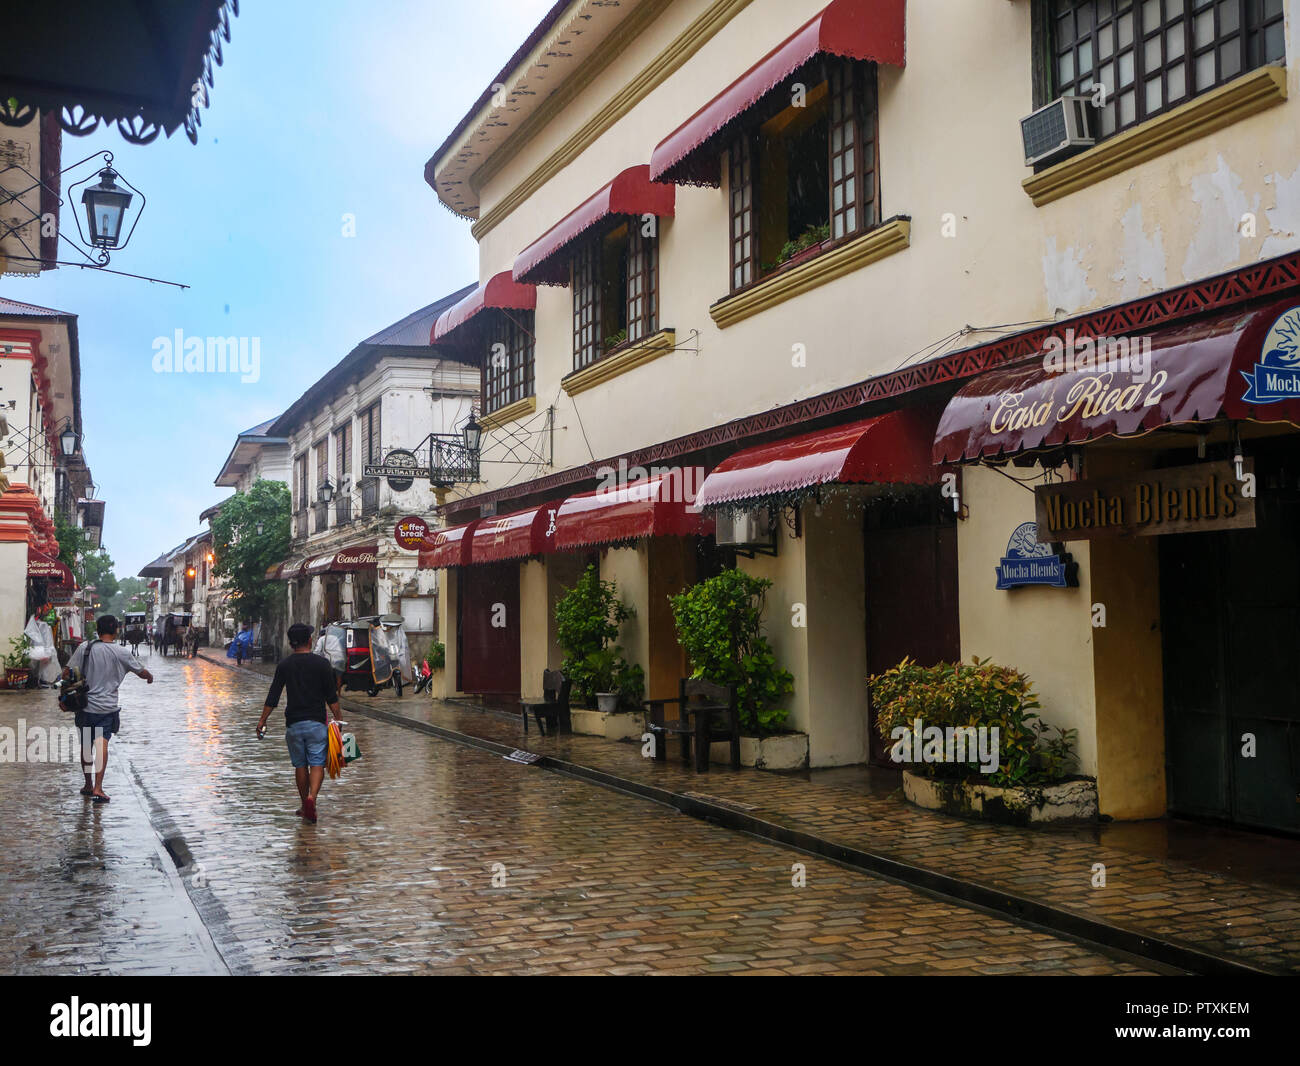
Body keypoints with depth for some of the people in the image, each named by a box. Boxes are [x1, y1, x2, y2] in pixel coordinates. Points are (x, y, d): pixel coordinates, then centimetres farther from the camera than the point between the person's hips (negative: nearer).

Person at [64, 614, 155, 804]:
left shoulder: (85, 647, -2)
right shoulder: (121, 653, -4)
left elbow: (67, 672, -5)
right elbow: (141, 672, 9)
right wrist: (150, 677, 31)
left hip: (86, 705, 2)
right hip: (107, 707, -2)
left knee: (86, 745, 15)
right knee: (102, 744, -6)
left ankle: (88, 785, 28)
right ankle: (98, 788, -19)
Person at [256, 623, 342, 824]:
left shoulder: (284, 665, 3)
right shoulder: (321, 663, -3)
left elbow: (273, 696, 2)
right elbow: (331, 696, -3)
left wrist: (263, 720, 9)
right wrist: (337, 719, 3)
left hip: (293, 723, 2)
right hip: (317, 722, -2)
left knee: (300, 766, 12)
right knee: (317, 764, -1)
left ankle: (305, 807, 18)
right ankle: (311, 797, -23)